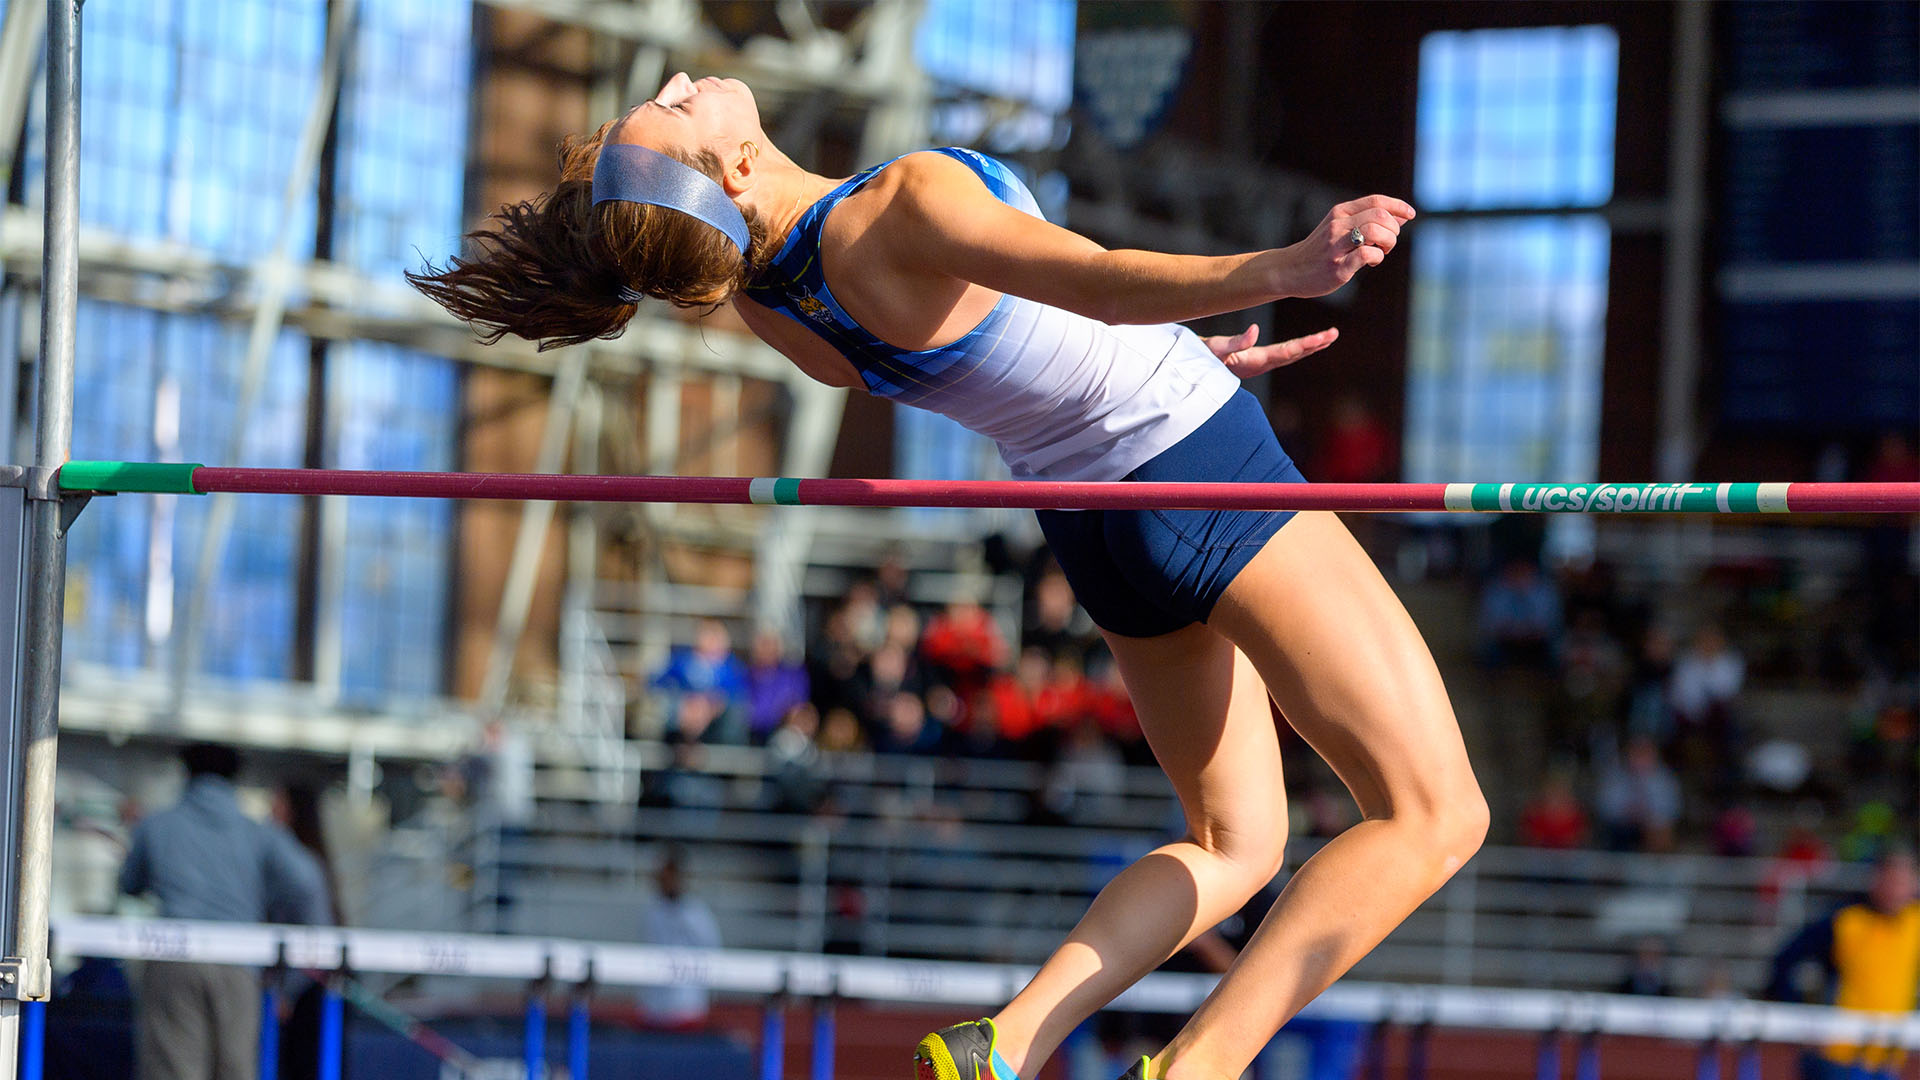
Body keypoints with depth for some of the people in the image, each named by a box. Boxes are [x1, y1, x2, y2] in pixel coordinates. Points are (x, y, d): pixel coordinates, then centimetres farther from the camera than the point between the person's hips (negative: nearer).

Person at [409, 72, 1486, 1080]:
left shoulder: (759, 294, -4)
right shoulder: (902, 201, -28)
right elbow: (1096, 276, -44)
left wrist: (1165, 353, 20)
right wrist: (1275, 270, -58)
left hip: (1092, 523, 8)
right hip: (1204, 471, -8)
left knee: (1234, 843, 22)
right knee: (1432, 815, -1)